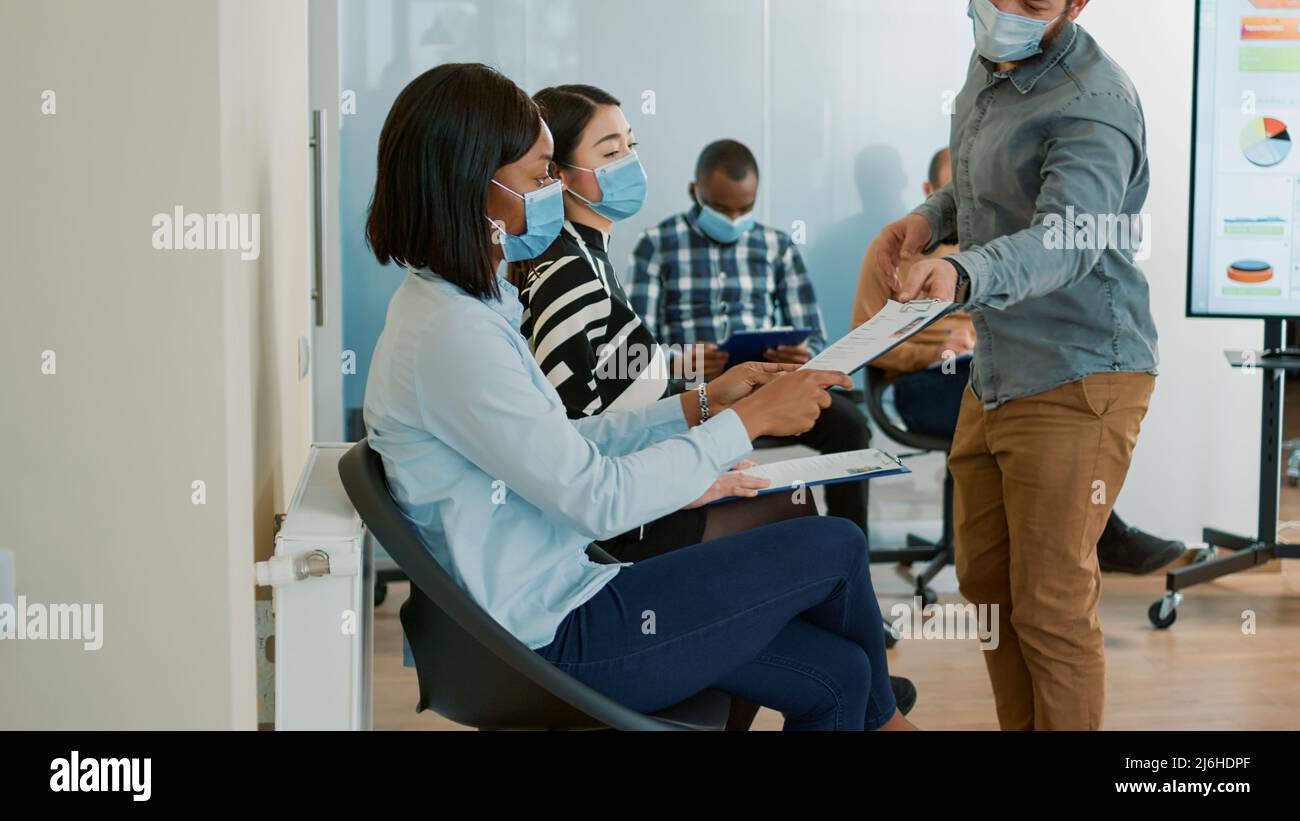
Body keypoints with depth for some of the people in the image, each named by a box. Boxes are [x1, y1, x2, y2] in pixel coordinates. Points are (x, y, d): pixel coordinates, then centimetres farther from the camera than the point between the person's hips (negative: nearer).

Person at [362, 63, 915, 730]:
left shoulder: (457, 306, 9)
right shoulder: (450, 334, -23)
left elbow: (563, 446, 14)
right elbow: (600, 499, -23)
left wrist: (700, 405, 5)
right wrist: (749, 420, -13)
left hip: (554, 609, 10)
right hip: (559, 639, -10)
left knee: (833, 675, 6)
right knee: (834, 546, 0)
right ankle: (882, 720, 26)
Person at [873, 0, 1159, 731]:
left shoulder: (1094, 104, -22)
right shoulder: (989, 66, 7)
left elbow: (1064, 241, -38)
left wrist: (962, 274, -57)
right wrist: (934, 217, 2)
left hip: (1075, 378, -9)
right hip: (995, 374, 9)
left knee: (1052, 610, -4)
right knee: (987, 582, 16)